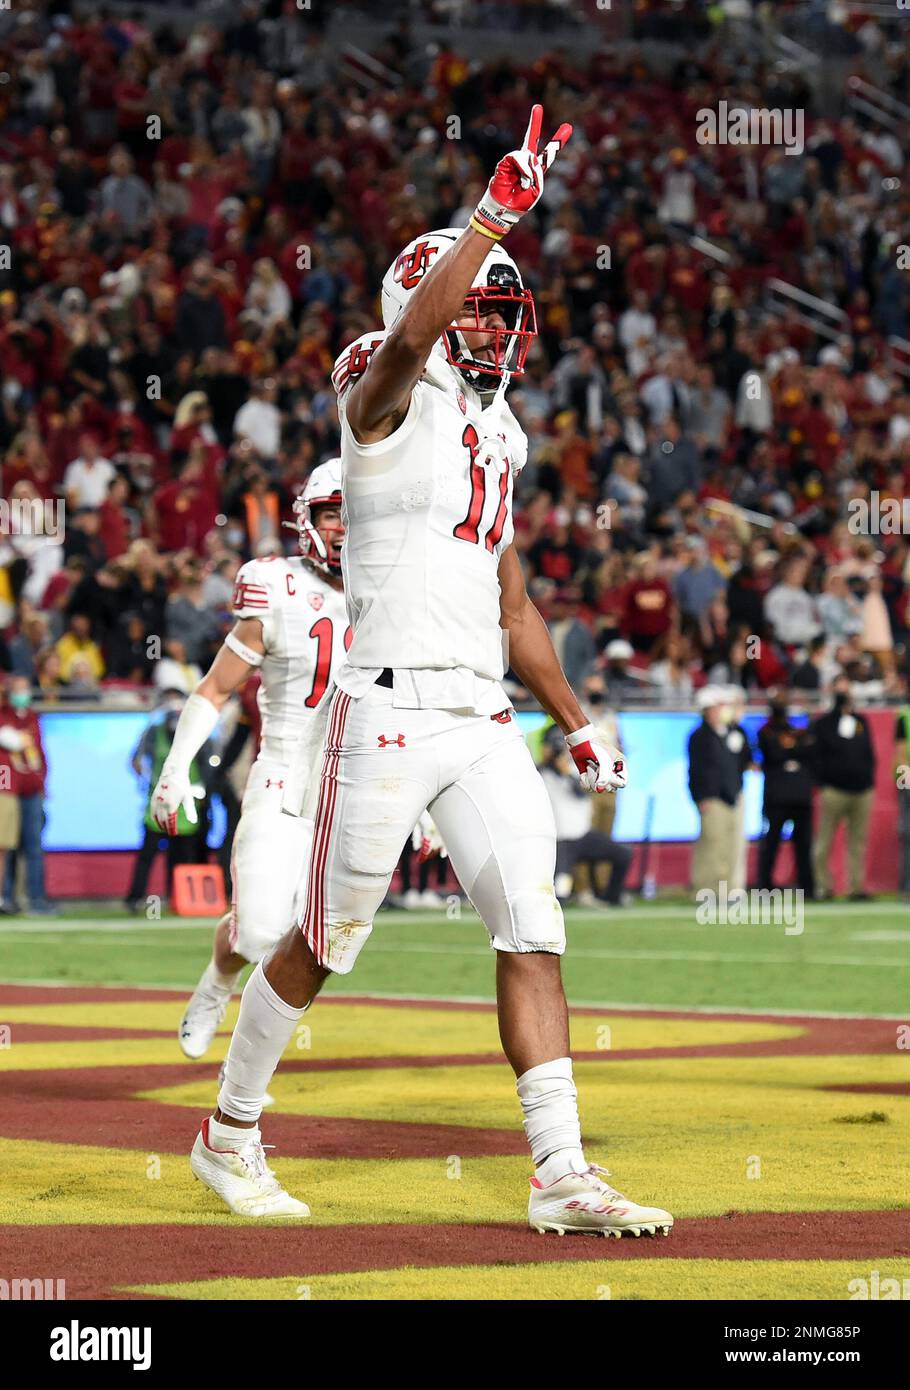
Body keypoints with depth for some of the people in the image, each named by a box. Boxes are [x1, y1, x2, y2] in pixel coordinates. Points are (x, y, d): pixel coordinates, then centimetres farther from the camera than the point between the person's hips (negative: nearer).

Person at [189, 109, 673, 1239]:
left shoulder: (493, 439, 20)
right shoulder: (388, 404, -2)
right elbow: (410, 332, -27)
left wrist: (577, 722, 20)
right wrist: (499, 210, -25)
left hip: (485, 720, 7)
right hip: (389, 711, -7)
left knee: (532, 930, -4)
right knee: (329, 939, 3)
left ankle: (561, 1175, -6)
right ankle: (230, 1134, 21)